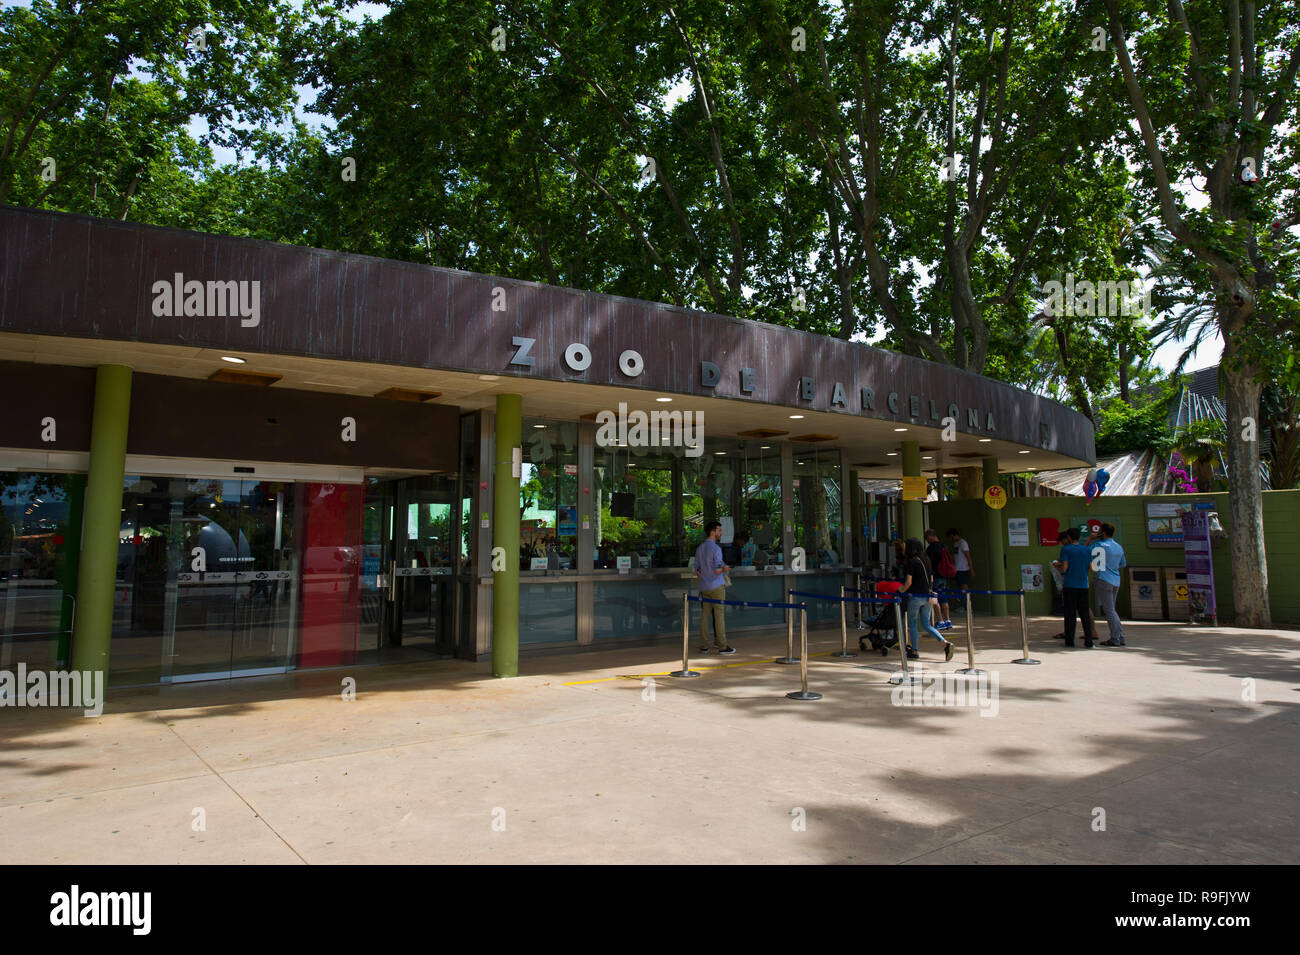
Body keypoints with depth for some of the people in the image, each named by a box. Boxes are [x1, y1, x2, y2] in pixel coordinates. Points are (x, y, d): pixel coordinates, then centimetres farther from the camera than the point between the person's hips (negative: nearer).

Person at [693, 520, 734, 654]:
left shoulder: (699, 548, 11)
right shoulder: (716, 548, -11)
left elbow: (697, 570, 13)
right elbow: (717, 570, -19)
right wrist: (724, 569, -2)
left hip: (704, 588, 7)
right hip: (717, 586, -6)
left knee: (704, 616, 7)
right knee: (719, 615, -2)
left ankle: (704, 646, 9)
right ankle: (722, 646, 1)